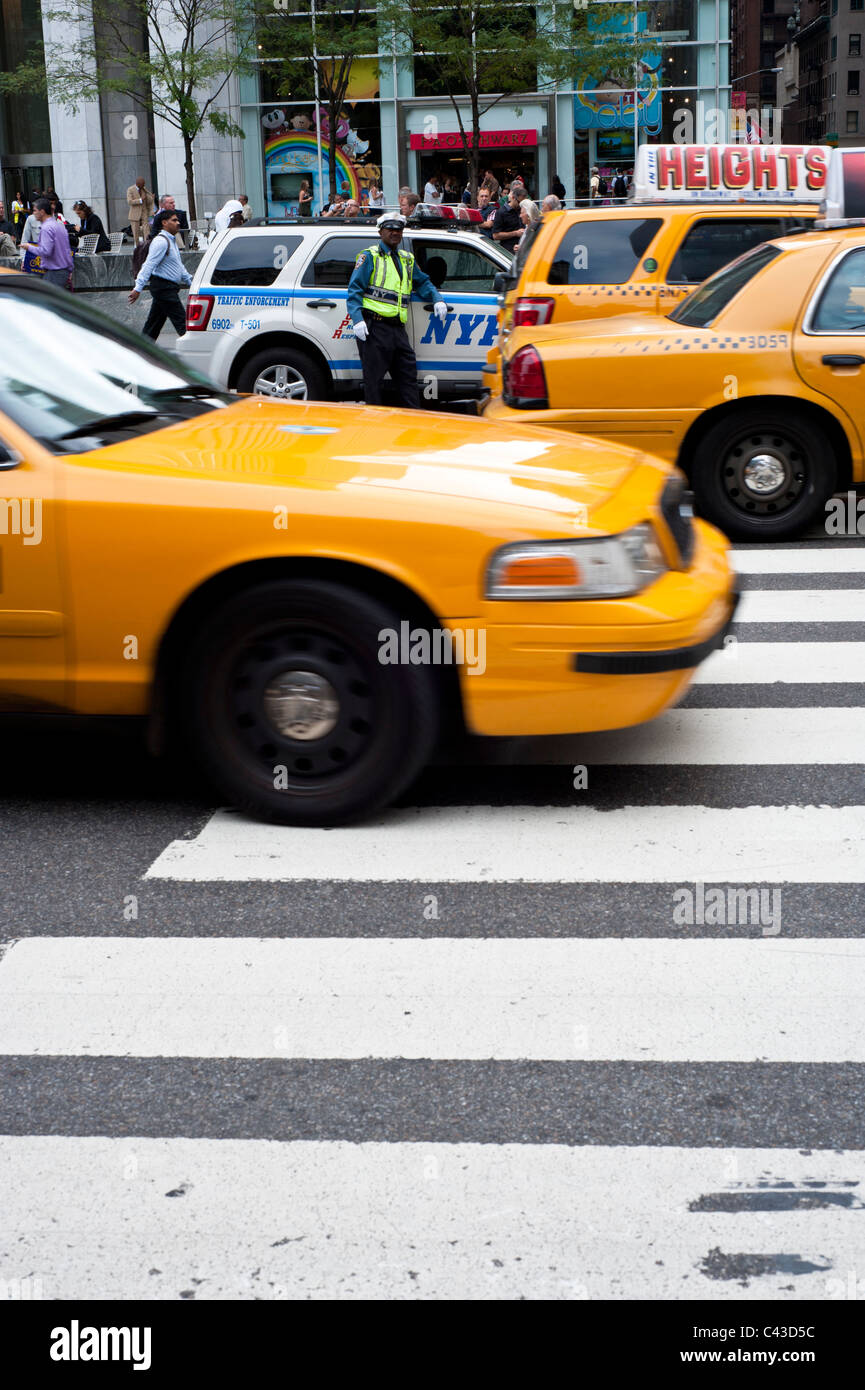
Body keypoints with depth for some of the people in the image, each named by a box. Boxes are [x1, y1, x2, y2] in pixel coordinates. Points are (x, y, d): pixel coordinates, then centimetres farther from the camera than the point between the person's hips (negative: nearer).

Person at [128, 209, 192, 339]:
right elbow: (149, 265, -21)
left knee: (154, 323, 12)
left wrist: (191, 282, 25)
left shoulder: (171, 241, 18)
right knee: (181, 321, -9)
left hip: (168, 289, 10)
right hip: (164, 288, -10)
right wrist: (138, 288, -26)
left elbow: (179, 266, 28)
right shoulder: (161, 241, -14)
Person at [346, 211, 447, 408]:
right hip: (374, 327, -6)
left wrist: (437, 299, 14)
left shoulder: (407, 259, 22)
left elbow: (423, 282, 34)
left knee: (407, 374, 6)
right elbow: (355, 290, -4)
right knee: (373, 378, -4)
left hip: (397, 329, 7)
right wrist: (357, 319, -17)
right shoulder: (370, 256, 2)